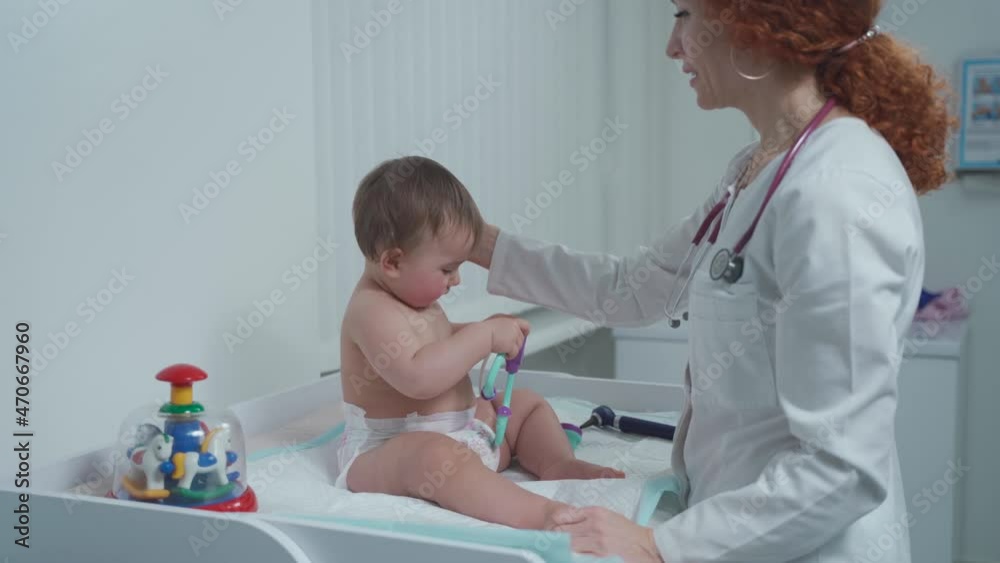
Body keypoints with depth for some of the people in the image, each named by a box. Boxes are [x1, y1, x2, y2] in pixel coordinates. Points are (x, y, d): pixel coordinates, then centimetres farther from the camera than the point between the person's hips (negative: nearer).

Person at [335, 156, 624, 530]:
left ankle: (558, 464, -7)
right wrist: (483, 337, -30)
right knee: (434, 456, -43)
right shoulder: (373, 310, -22)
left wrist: (486, 331, 14)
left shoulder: (412, 296, 10)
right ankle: (543, 513, -57)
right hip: (391, 451, -11)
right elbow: (417, 376, -37)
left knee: (528, 405, 19)